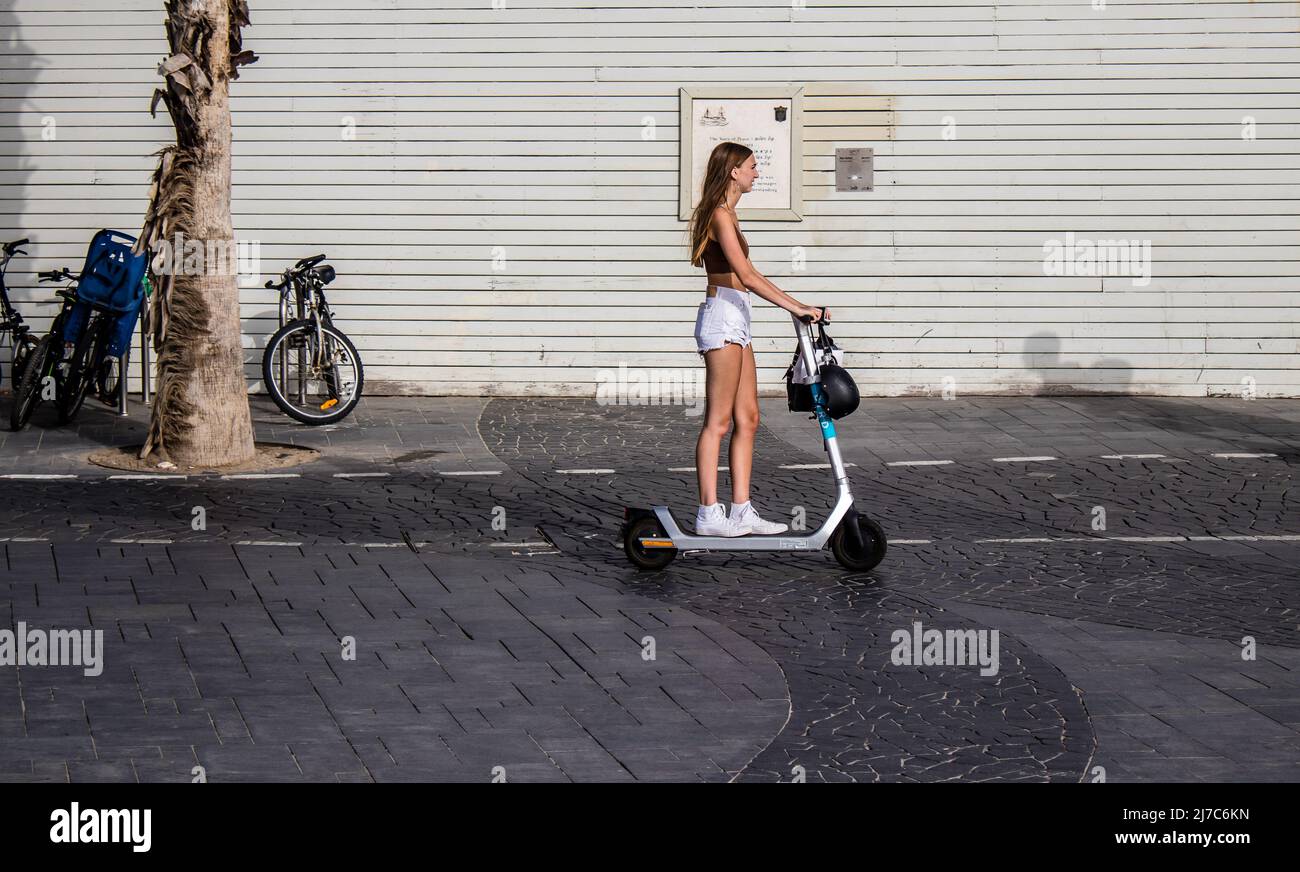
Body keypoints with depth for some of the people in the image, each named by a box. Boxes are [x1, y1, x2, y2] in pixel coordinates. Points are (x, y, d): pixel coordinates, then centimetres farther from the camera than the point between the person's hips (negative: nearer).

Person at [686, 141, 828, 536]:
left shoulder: (726, 214, 20)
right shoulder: (719, 215, -12)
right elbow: (746, 275, -21)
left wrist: (796, 305, 19)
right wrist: (795, 306, -21)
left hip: (735, 321, 10)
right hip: (723, 316, -10)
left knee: (747, 419, 9)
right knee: (718, 422, -8)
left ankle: (742, 511, 10)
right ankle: (708, 514, -6)